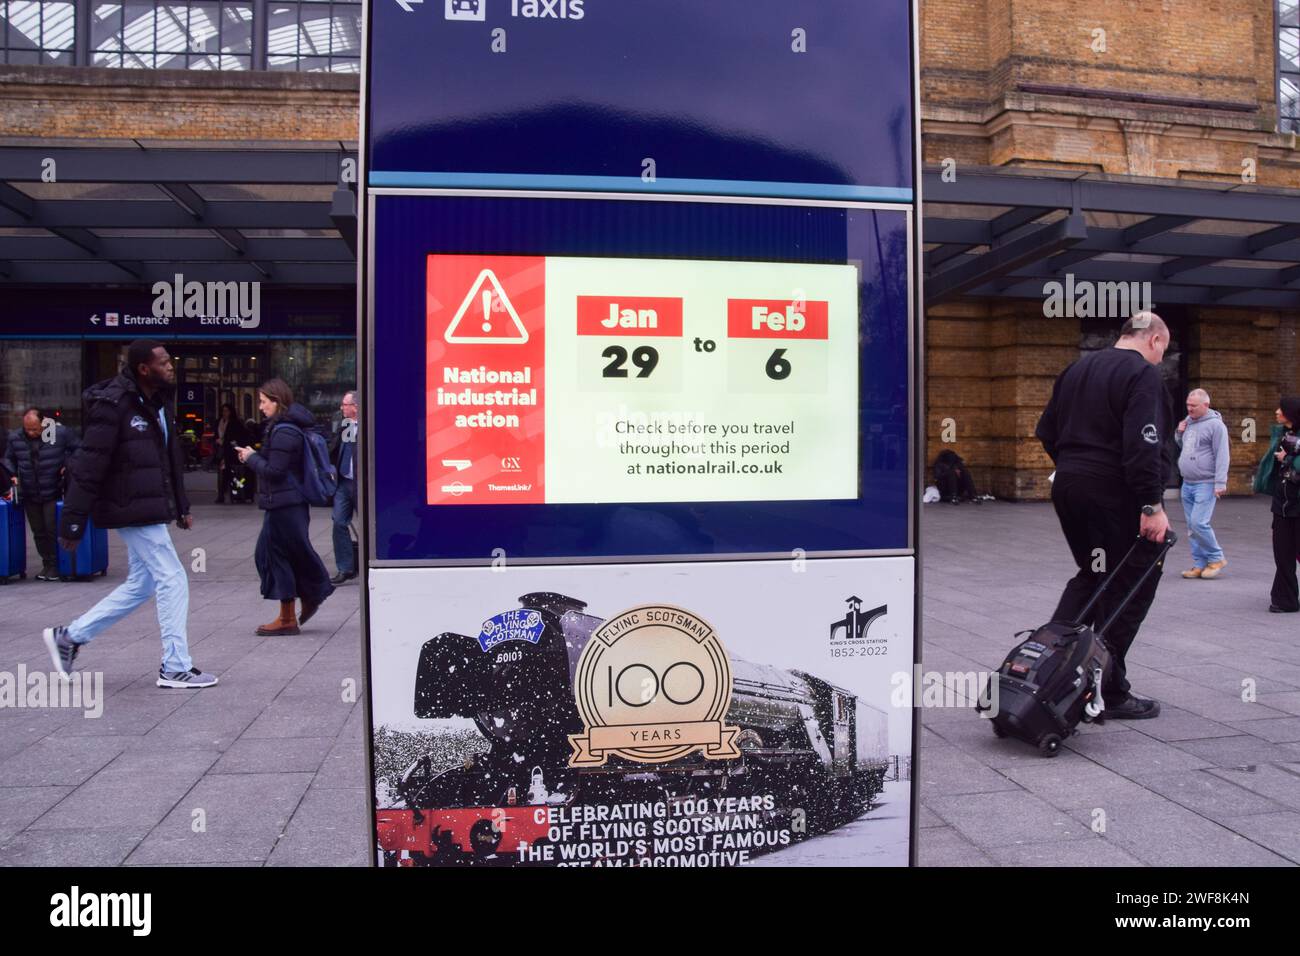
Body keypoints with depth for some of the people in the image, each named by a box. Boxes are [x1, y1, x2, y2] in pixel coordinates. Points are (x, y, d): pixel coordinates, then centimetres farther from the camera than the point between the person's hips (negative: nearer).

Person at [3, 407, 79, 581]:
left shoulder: (61, 432, -11)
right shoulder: (15, 438, 1)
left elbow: (77, 450, 1)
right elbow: (8, 458, 16)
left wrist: (68, 465, -13)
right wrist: (12, 475, 0)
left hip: (53, 493, -4)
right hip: (29, 494, 4)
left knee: (52, 529, -3)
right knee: (38, 532, 10)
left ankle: (53, 565, 10)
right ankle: (47, 564, 21)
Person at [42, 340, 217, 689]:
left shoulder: (156, 404, 11)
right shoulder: (114, 405, -17)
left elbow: (170, 461, 19)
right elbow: (88, 466, -18)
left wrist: (181, 506, 18)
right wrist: (73, 522, -18)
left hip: (150, 511, 10)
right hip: (134, 512, -10)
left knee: (141, 584, 17)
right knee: (172, 580, -5)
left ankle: (69, 636, 29)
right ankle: (176, 668, 6)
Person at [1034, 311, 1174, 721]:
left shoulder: (1077, 369, 15)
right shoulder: (1142, 373, -10)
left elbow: (1047, 431, 18)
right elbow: (1142, 445, -21)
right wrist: (1152, 505, -20)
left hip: (1068, 487, 8)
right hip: (1115, 493, -8)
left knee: (1092, 574, 22)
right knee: (1132, 587, 3)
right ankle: (1111, 693, 6)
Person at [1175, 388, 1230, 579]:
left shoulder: (1215, 424, -10)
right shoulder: (1188, 421, 14)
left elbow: (1222, 456, -14)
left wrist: (1220, 483, -19)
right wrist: (1179, 433, 8)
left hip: (1205, 484, -8)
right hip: (1187, 484, 8)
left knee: (1199, 523, -14)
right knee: (1191, 527, 8)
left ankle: (1216, 558, 4)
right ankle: (1200, 564, 15)